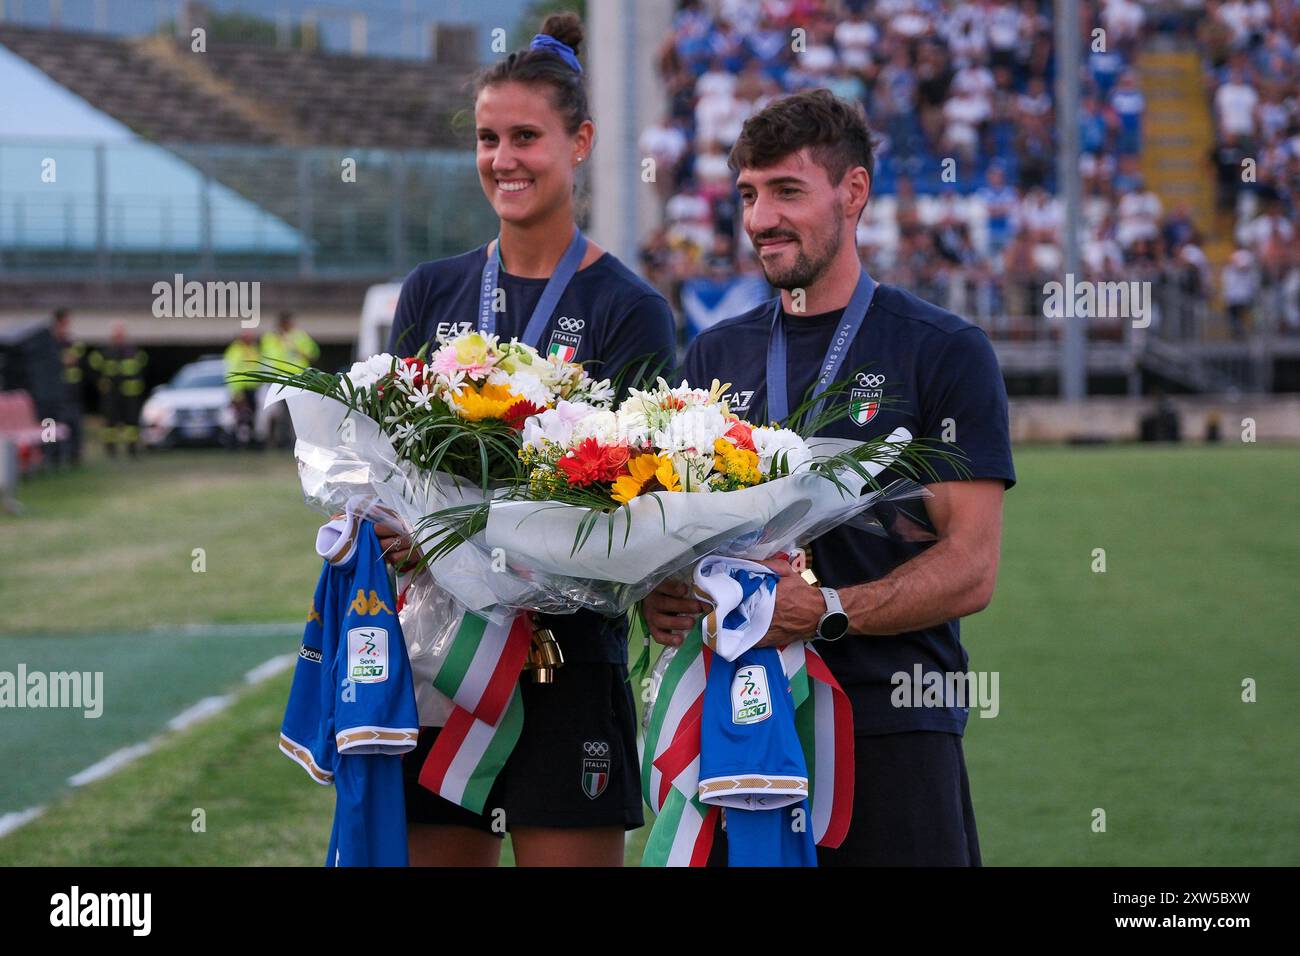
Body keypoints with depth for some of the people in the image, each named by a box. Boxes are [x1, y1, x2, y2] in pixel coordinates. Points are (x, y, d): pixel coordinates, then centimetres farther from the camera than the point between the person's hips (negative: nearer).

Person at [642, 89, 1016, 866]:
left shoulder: (944, 352, -1)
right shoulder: (716, 355, 14)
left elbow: (971, 569, -7)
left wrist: (825, 610, -21)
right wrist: (663, 596, -5)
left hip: (891, 723, -4)